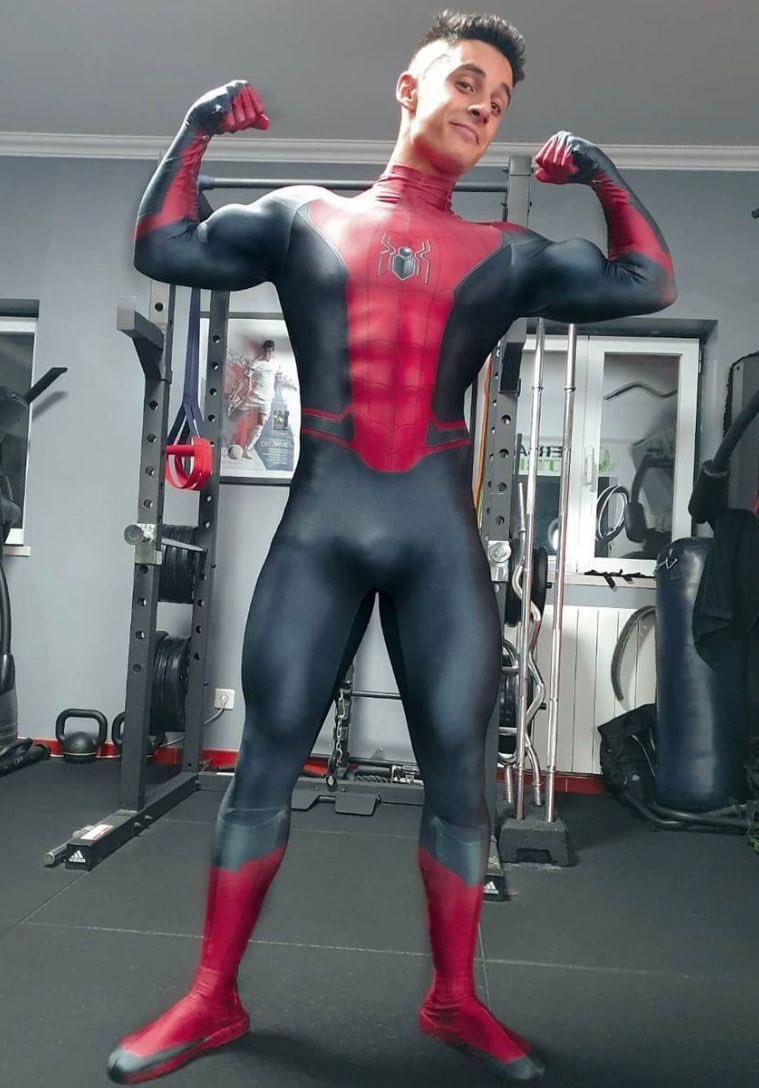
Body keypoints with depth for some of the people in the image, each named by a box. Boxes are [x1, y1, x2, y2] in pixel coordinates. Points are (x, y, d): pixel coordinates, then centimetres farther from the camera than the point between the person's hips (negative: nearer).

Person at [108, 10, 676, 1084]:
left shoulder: (507, 256, 13)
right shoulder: (303, 216, 13)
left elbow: (647, 284, 11)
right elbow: (162, 246, 10)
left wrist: (605, 178, 7)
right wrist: (197, 130, 7)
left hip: (440, 533, 1)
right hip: (319, 526, -1)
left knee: (458, 771, 4)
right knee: (265, 763, 3)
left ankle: (454, 999, 23)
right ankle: (212, 1000, 19)